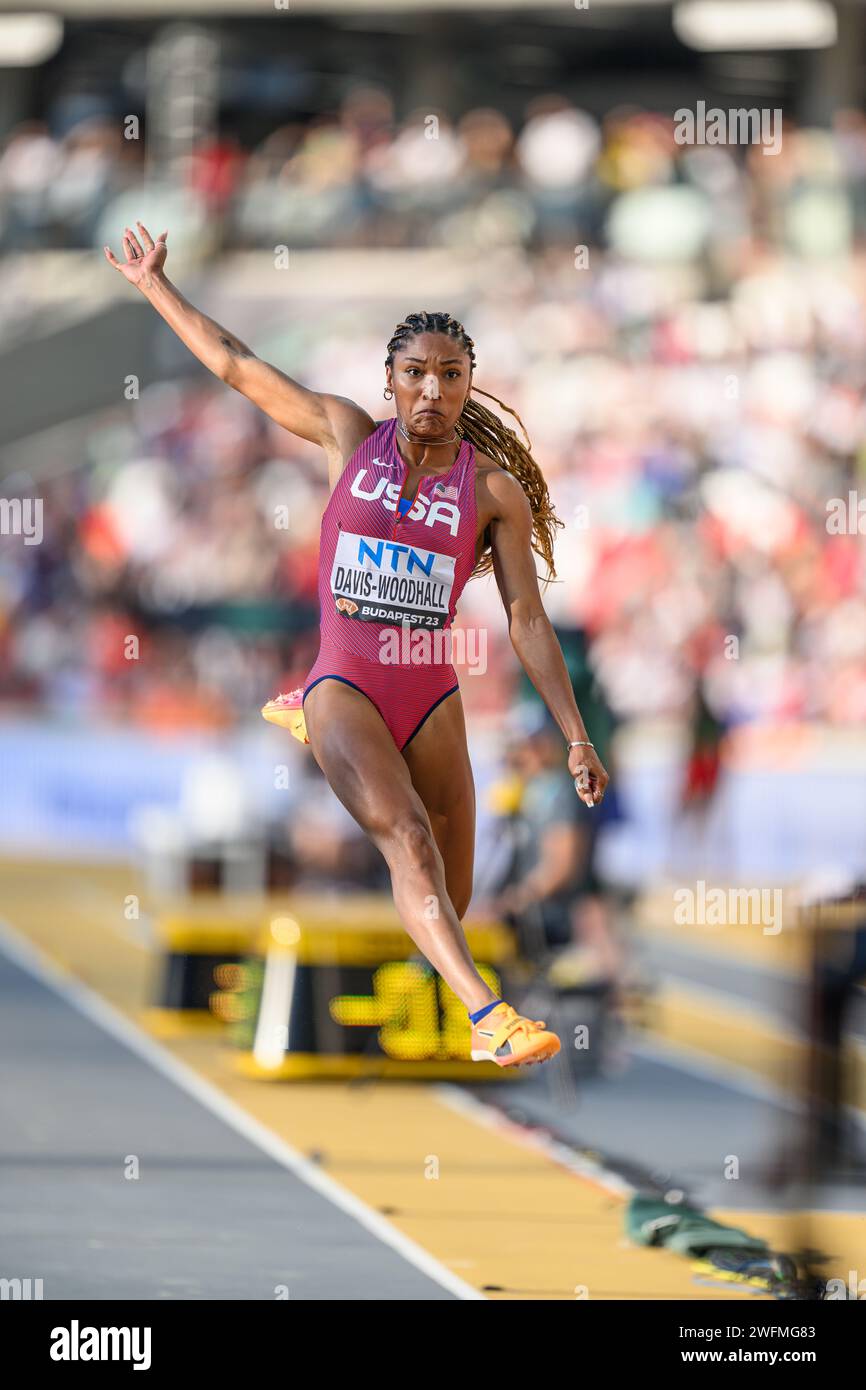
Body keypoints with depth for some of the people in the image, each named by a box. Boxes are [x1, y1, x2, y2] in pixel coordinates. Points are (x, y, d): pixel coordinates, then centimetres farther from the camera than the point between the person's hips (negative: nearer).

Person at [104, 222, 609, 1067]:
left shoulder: (495, 489, 4)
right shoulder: (350, 437, 5)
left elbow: (527, 620, 2)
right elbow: (235, 366, 13)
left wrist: (576, 737, -5)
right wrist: (155, 287, 18)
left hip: (430, 698, 2)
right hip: (343, 683, -2)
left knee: (447, 901, -2)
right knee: (407, 836, -26)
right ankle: (488, 1015, -42)